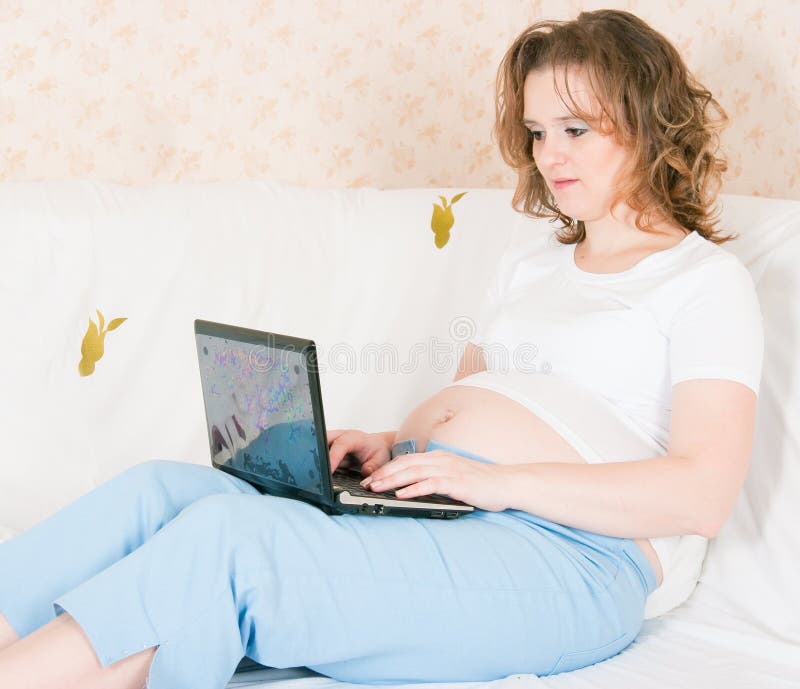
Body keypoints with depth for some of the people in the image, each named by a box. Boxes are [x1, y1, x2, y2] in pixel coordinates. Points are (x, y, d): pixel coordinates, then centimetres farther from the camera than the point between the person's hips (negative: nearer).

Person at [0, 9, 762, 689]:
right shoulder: (526, 268, 27)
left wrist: (499, 480, -16)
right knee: (158, 489, -18)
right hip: (428, 510, 7)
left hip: (563, 551, -7)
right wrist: (391, 445, 5)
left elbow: (703, 494, -9)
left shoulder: (706, 280, 3)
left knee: (226, 535, -30)